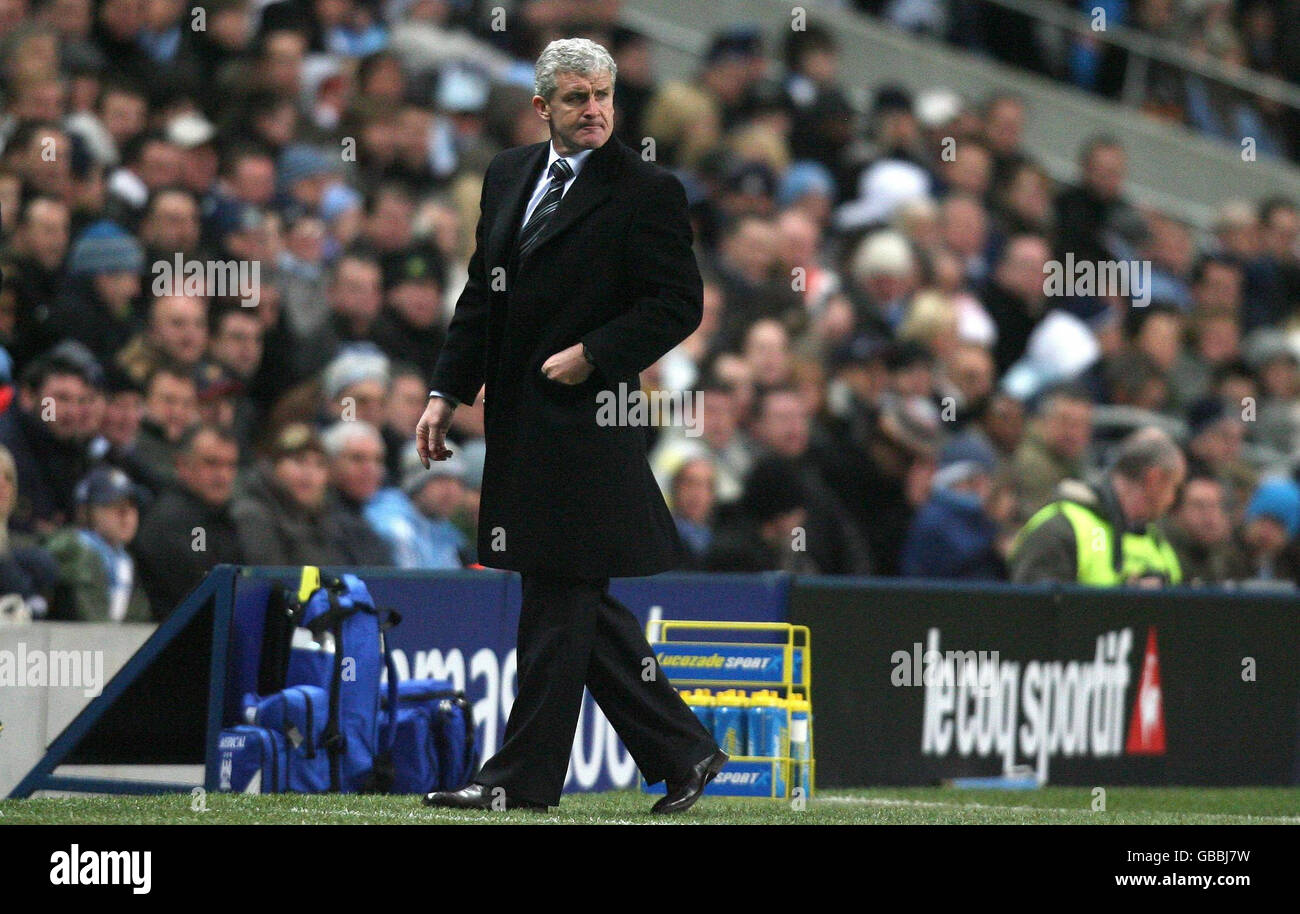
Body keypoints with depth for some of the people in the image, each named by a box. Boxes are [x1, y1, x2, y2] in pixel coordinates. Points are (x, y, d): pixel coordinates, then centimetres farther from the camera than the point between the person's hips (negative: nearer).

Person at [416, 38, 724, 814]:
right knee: (577, 604, 10)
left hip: (585, 422, -7)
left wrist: (591, 356, -15)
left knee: (559, 599, -4)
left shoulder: (647, 192, -6)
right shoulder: (509, 175, 14)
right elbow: (482, 293, 18)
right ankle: (683, 754, 19)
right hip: (518, 423, 7)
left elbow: (679, 305, -9)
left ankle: (524, 777, 1)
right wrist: (449, 392, 13)